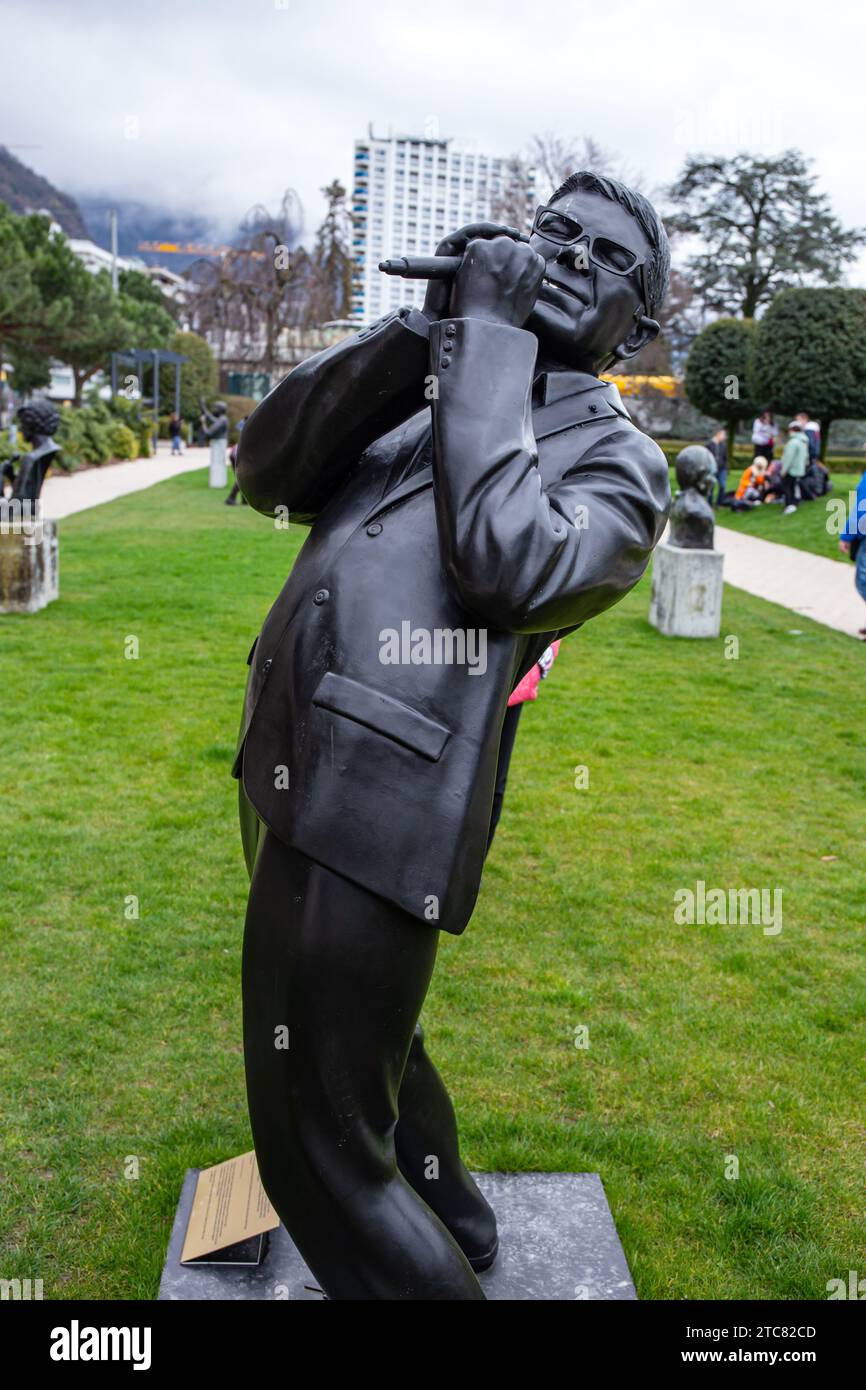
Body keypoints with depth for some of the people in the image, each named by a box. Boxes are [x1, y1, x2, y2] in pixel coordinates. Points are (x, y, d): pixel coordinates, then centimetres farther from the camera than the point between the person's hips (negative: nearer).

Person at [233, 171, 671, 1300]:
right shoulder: (428, 395, 16)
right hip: (289, 778, 8)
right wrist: (428, 330, -8)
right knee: (355, 1033, 28)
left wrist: (493, 338, -14)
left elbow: (510, 563, -22)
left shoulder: (621, 464, -1)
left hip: (374, 819, -8)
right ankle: (450, 1228, 54)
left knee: (320, 1151, 0)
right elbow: (271, 467, 2)